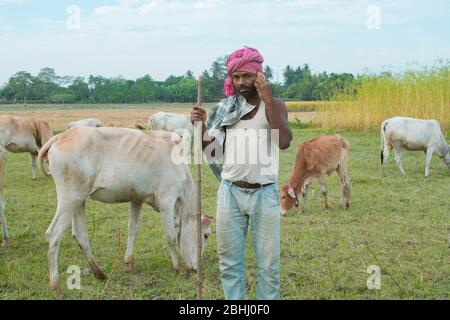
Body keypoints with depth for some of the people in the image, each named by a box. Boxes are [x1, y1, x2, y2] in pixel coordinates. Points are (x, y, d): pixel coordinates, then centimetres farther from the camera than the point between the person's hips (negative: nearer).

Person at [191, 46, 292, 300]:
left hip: (264, 194, -3)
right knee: (229, 260, 9)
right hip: (230, 192, 3)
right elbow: (211, 150, 9)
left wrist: (267, 100, -23)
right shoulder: (225, 108, 6)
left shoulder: (275, 105, -3)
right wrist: (200, 125, -8)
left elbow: (284, 142, -21)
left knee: (268, 262, 5)